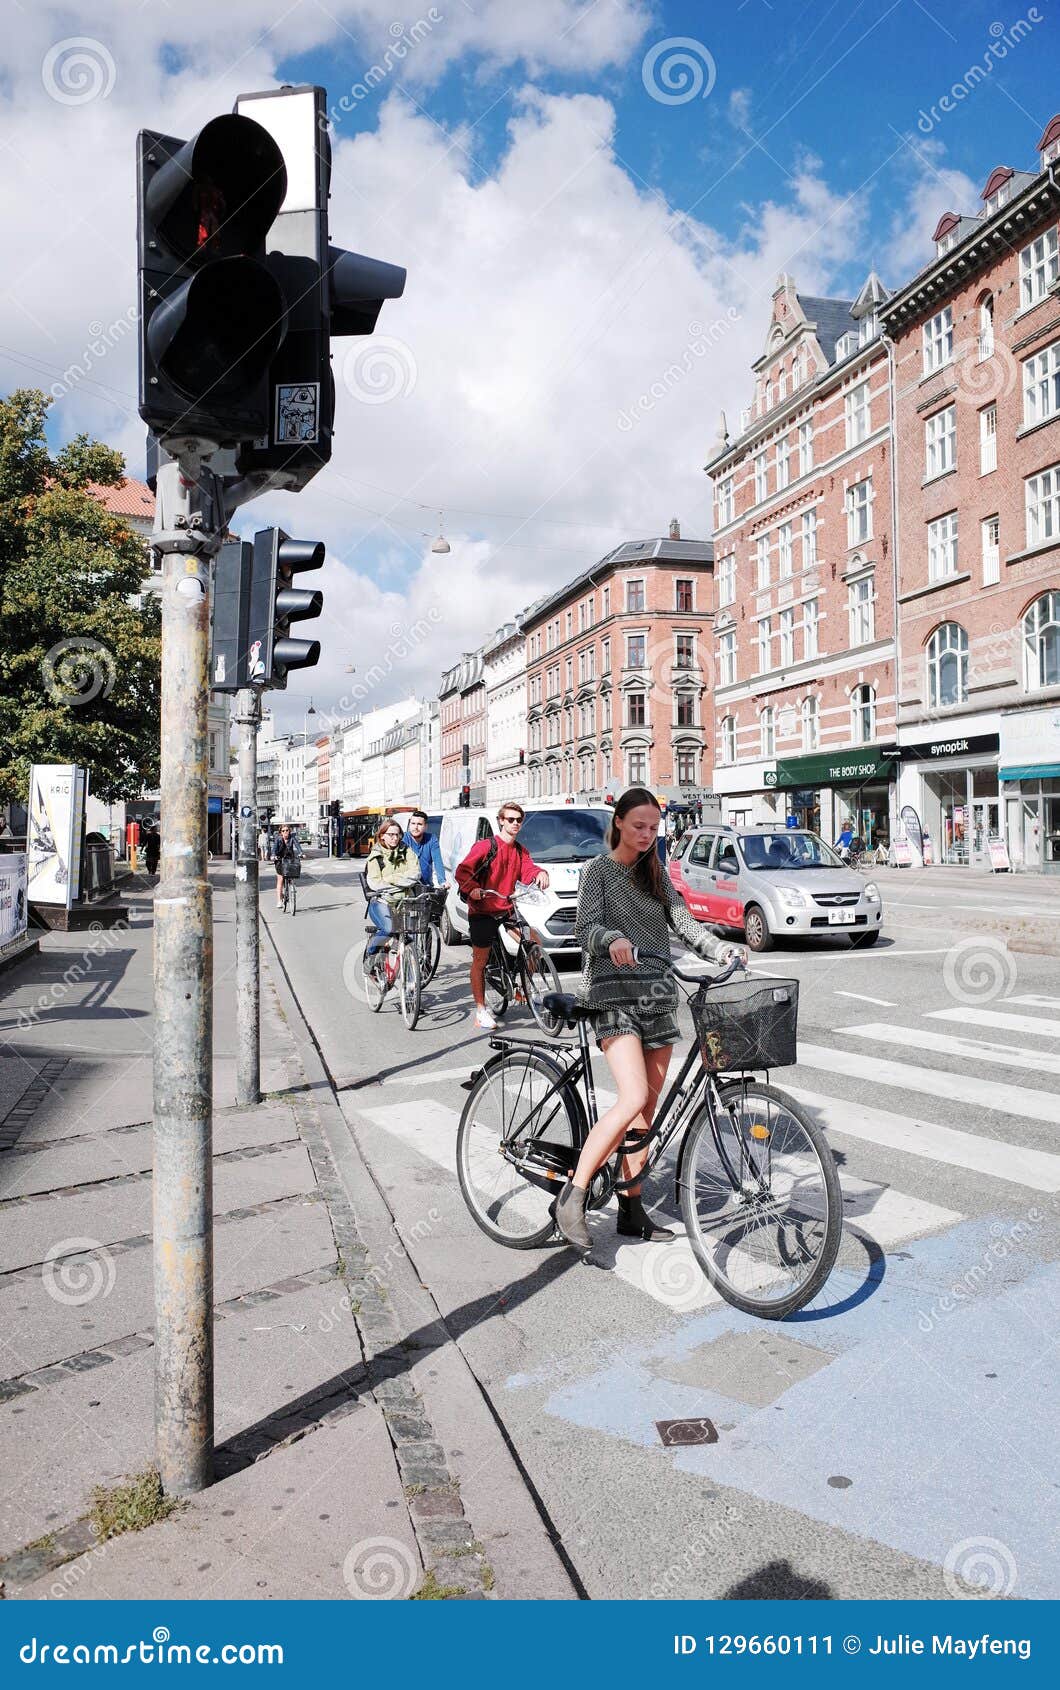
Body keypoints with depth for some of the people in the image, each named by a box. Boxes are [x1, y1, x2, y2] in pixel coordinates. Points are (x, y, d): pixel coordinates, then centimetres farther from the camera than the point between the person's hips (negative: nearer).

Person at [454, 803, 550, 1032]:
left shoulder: (520, 851, 13)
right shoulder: (485, 846, -6)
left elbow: (527, 871, -3)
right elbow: (462, 871, -11)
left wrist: (540, 873, -26)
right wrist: (471, 889, -30)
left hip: (507, 910, 5)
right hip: (482, 912, -5)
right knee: (480, 961, 1)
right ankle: (480, 1011, 10)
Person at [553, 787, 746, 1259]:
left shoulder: (655, 874, 18)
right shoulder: (598, 870, 1)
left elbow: (682, 920, 10)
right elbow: (586, 926, -13)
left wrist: (722, 949, -7)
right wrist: (613, 941, -35)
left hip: (658, 990, 6)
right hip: (615, 992, -6)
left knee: (648, 1106, 6)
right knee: (633, 1098, -20)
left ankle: (631, 1208, 16)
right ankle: (572, 1196, -10)